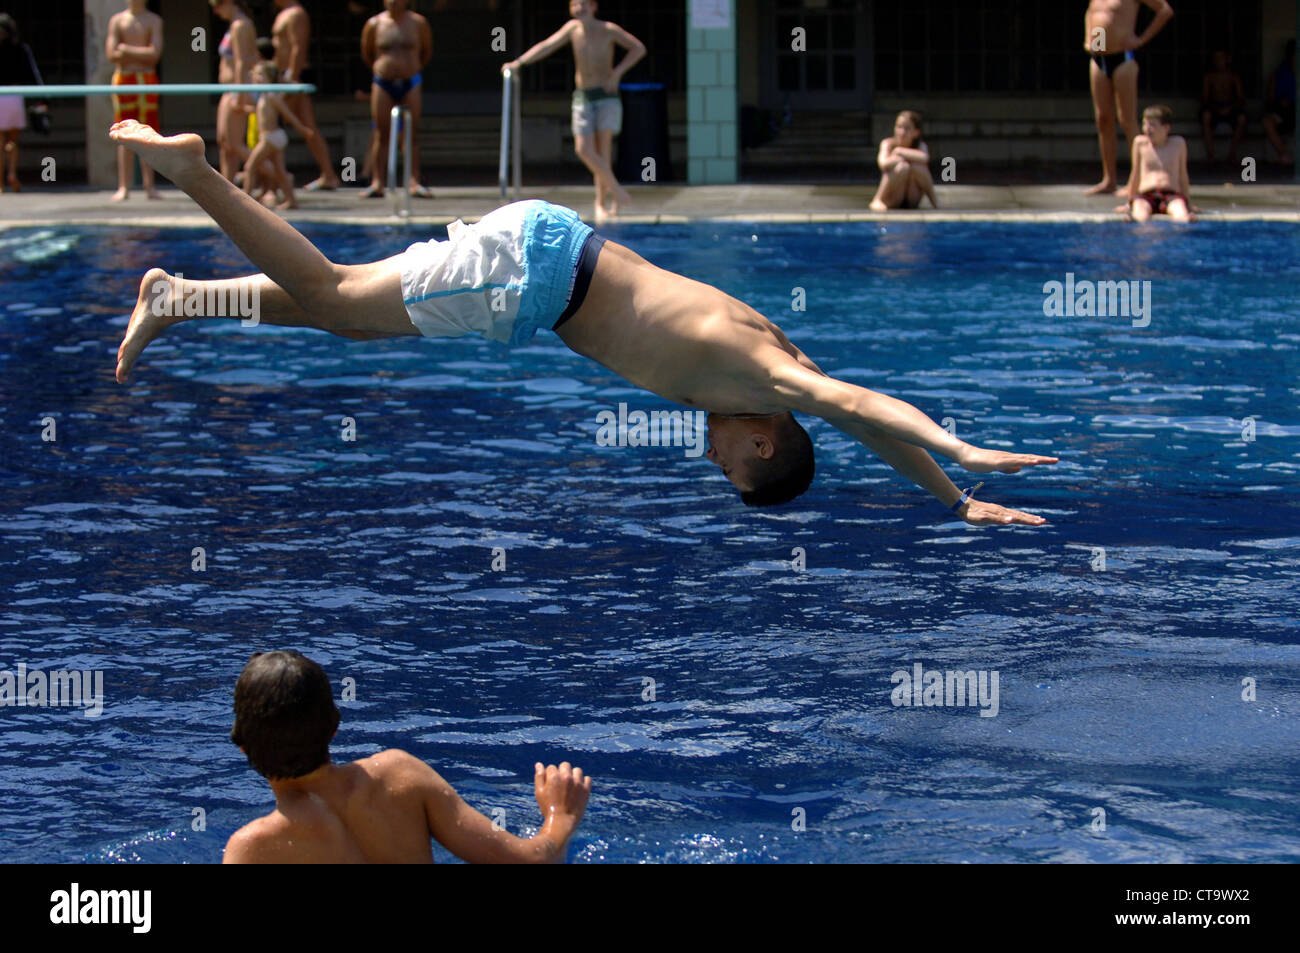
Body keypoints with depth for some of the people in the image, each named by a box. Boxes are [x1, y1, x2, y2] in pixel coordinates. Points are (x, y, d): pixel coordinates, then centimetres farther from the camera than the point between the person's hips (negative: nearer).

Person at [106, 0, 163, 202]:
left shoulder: (154, 20, 6)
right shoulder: (117, 20, 8)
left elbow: (155, 54, -7)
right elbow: (112, 55, -3)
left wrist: (127, 50, -8)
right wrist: (141, 54, -11)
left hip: (147, 81, 0)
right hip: (124, 80, 0)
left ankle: (149, 186, 2)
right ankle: (124, 187, -2)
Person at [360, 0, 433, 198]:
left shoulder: (418, 23, 1)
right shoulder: (374, 24, 1)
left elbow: (427, 51, 14)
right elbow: (366, 53, 14)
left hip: (409, 83, 0)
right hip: (382, 83, 0)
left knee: (412, 134, -2)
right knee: (381, 135, -1)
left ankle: (414, 182, -2)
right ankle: (377, 183, 0)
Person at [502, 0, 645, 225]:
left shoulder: (609, 30, -5)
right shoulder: (573, 28, 4)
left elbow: (638, 48, 0)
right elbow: (546, 46, 1)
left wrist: (618, 72, -10)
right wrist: (519, 62, -10)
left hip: (607, 96, -3)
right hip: (583, 98, 3)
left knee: (603, 148, -15)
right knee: (583, 149, -9)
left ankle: (601, 203, -7)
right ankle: (618, 193, 5)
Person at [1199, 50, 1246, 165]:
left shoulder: (1233, 76, 4)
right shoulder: (1209, 76, 3)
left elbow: (1241, 99, 0)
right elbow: (1204, 99, -3)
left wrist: (1230, 108, -19)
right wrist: (1217, 109, -20)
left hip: (1231, 108, 1)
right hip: (1214, 108, -1)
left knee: (1242, 118, -33)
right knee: (1206, 115, -36)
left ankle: (1232, 154, -28)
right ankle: (1210, 153, -35)